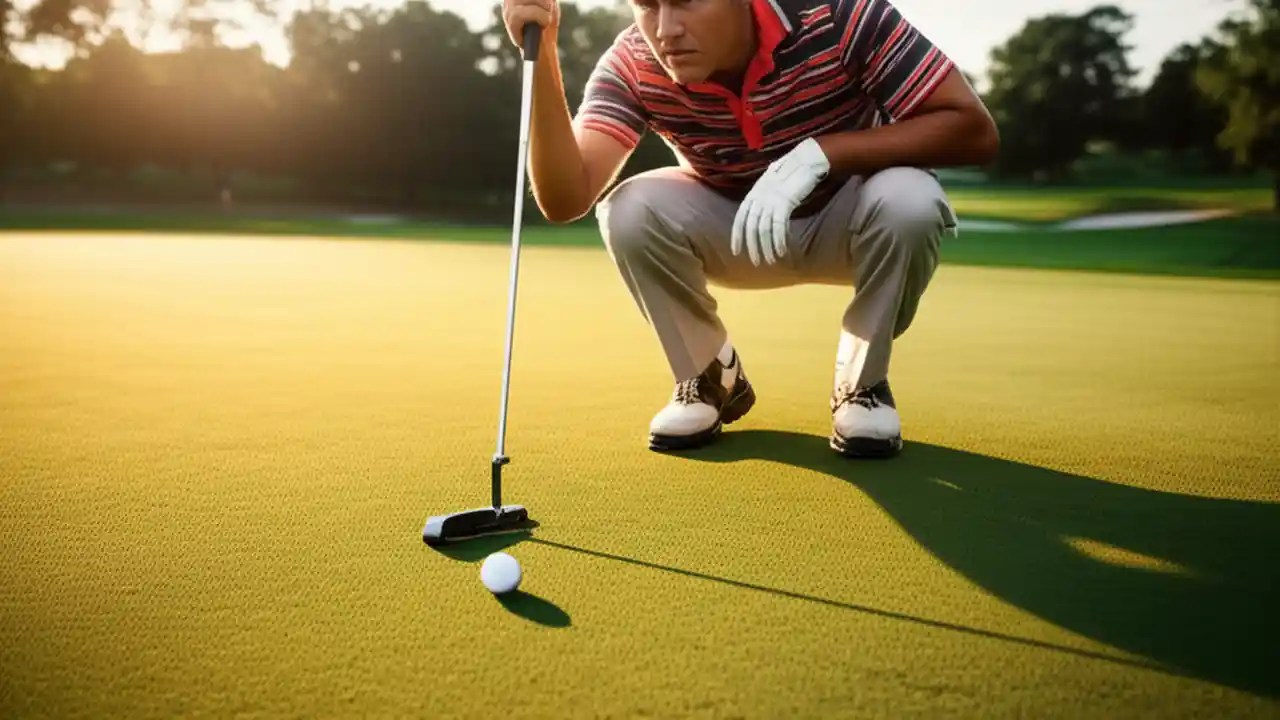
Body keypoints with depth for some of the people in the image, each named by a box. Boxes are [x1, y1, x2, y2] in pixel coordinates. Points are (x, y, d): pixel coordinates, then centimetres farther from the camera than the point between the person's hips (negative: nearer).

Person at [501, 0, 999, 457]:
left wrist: (818, 154, -39)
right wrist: (543, 57, -45)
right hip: (733, 229, 2)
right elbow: (565, 199, -34)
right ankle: (712, 378, -1)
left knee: (908, 201, -34)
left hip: (846, 223, -1)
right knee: (629, 212, -27)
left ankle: (862, 383, -6)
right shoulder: (632, 66, -23)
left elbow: (976, 130, -29)